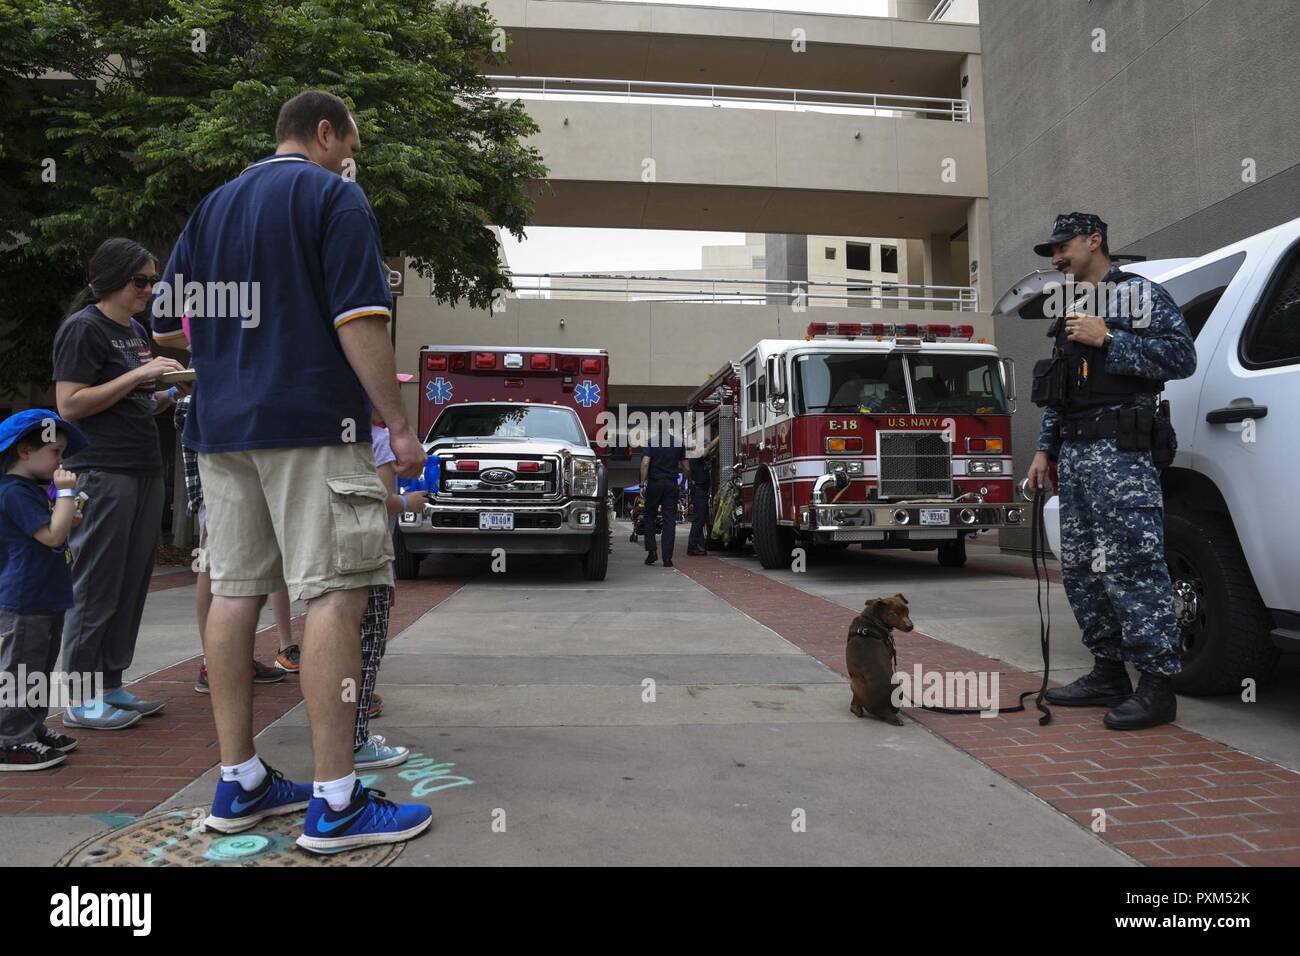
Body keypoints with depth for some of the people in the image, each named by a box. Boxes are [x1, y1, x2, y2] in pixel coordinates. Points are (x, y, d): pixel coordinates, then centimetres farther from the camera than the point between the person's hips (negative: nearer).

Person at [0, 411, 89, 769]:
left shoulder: (33, 489, 15)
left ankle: (33, 729, 29)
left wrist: (68, 520, 11)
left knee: (40, 670, 18)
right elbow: (52, 536, -24)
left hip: (46, 601, 11)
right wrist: (66, 492, -21)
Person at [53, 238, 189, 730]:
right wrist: (138, 374, -17)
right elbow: (70, 405, -13)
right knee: (97, 587, -3)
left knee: (132, 584, 9)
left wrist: (173, 392, 7)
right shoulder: (83, 328, -6)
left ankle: (111, 685, 18)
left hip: (145, 469, 8)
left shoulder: (137, 330, 18)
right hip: (102, 472, -8)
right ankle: (80, 699, 6)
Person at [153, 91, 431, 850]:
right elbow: (360, 320, -12)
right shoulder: (335, 195, 0)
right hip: (313, 423, -7)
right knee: (335, 595, -7)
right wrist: (399, 423, -11)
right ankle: (335, 801, -5)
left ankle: (239, 783, 15)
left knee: (235, 593, 8)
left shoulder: (214, 204, 20)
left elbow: (168, 322, 19)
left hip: (222, 425, 8)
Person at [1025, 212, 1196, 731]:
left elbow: (1182, 356, -10)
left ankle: (1157, 685, -3)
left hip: (1118, 452, -8)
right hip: (1074, 453, 8)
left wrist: (1107, 340, -14)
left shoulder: (1141, 294, 3)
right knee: (1081, 568, 8)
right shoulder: (1070, 312, 25)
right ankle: (1108, 673, 18)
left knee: (1131, 566, -11)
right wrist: (1045, 449, 18)